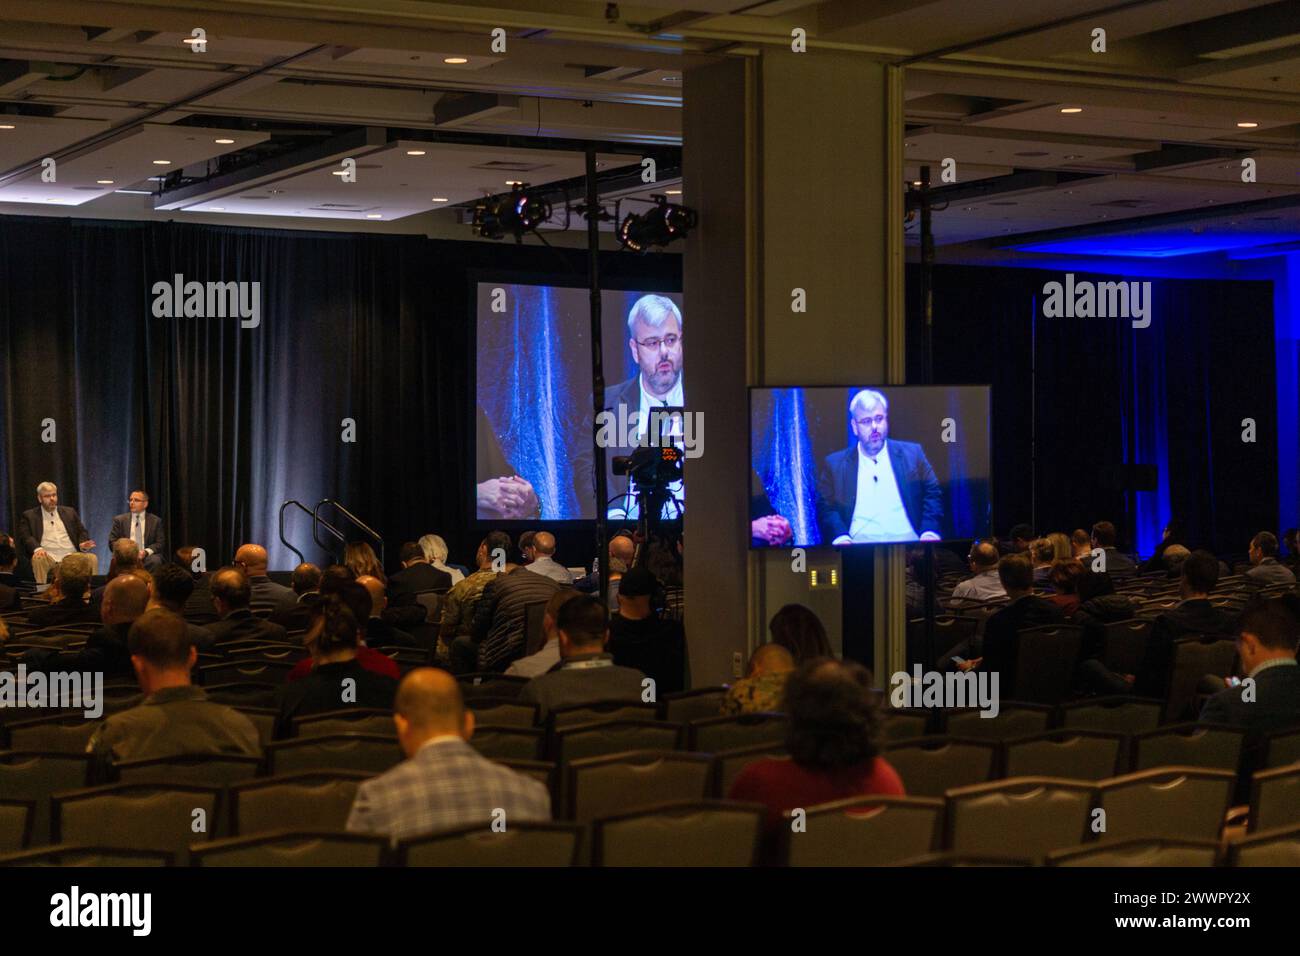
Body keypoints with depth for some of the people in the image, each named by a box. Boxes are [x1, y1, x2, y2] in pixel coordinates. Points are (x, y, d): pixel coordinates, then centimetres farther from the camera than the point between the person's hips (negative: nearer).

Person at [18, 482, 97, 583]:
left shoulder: (69, 512, 22)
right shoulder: (29, 516, 13)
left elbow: (82, 532, 21)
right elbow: (25, 536, 1)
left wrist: (83, 544, -4)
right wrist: (37, 548, -20)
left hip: (71, 555, 2)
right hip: (47, 556, -2)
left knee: (92, 558, -27)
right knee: (38, 559, -37)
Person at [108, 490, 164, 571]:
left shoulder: (155, 521, 9)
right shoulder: (119, 520, 11)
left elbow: (159, 543, 5)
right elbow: (112, 542, 7)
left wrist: (146, 552, -14)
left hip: (146, 556, 0)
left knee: (155, 560, -35)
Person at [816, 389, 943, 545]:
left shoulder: (912, 454, 15)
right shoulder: (834, 464, 13)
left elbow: (932, 495, 12)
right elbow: (826, 508, 7)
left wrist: (930, 533, -7)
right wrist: (841, 539, -14)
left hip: (907, 543, 3)